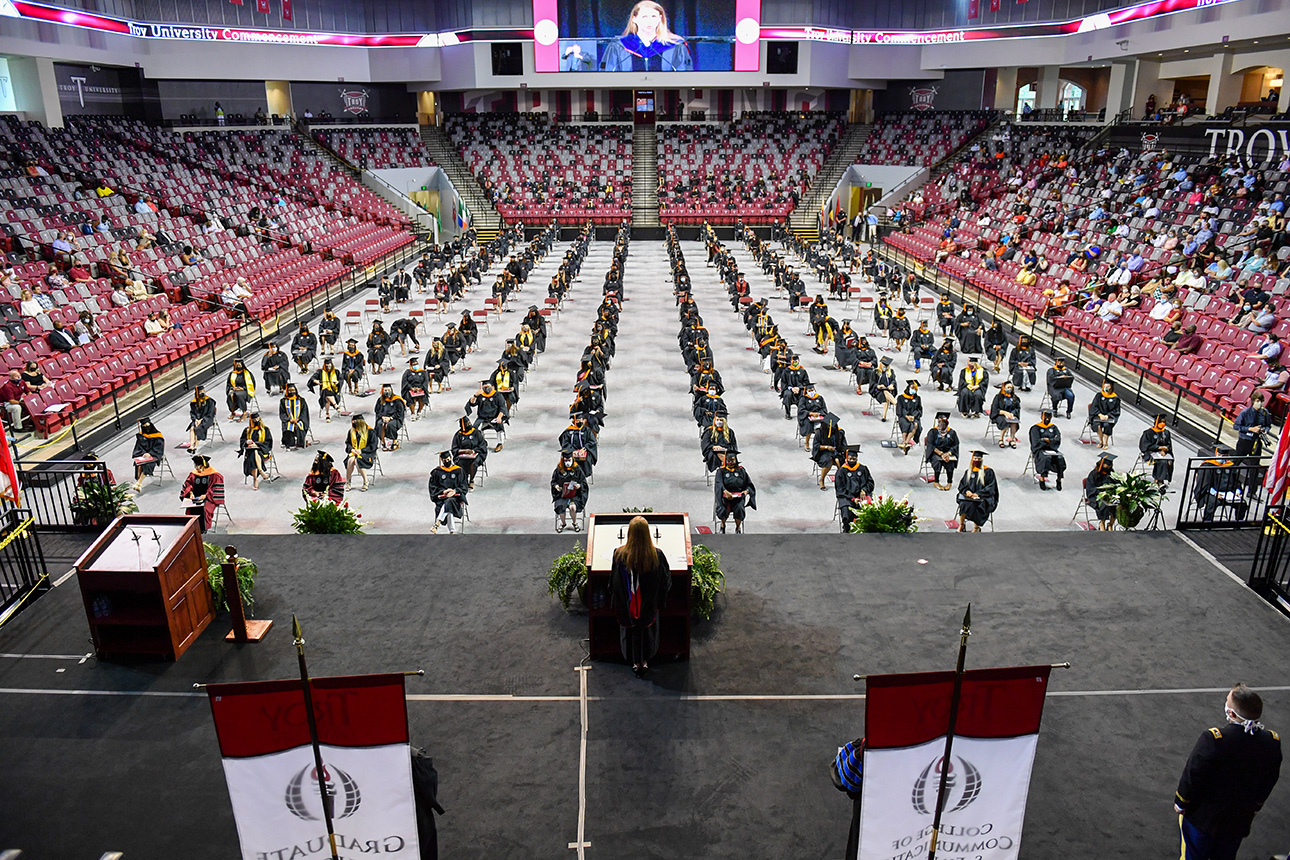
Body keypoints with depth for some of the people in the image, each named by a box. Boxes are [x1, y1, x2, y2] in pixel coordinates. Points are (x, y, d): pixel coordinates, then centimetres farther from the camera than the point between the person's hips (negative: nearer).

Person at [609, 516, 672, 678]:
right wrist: (660, 600, 9)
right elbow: (666, 580, -9)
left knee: (631, 630, 23)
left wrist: (614, 602, 7)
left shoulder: (620, 554, -24)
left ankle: (635, 662, 38)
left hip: (627, 605, 0)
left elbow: (614, 581, -10)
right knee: (648, 628, 25)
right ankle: (645, 661, 41)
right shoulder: (657, 555, -23)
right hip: (649, 604, 1)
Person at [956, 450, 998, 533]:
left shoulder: (988, 471, 2)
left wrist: (978, 493, -17)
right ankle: (961, 525, -16)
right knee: (963, 503, -30)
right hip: (969, 496, 3)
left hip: (983, 497, -3)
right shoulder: (969, 471, 15)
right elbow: (961, 485, 11)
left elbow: (990, 487, -5)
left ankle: (976, 528, -18)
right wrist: (966, 491, -11)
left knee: (973, 504, -34)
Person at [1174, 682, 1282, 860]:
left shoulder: (1213, 739, -32)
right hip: (1239, 822, 4)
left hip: (1201, 818, -4)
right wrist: (1253, 808, 20)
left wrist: (1180, 803, -3)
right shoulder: (1272, 742, -15)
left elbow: (1192, 777, -22)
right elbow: (1269, 783, 2)